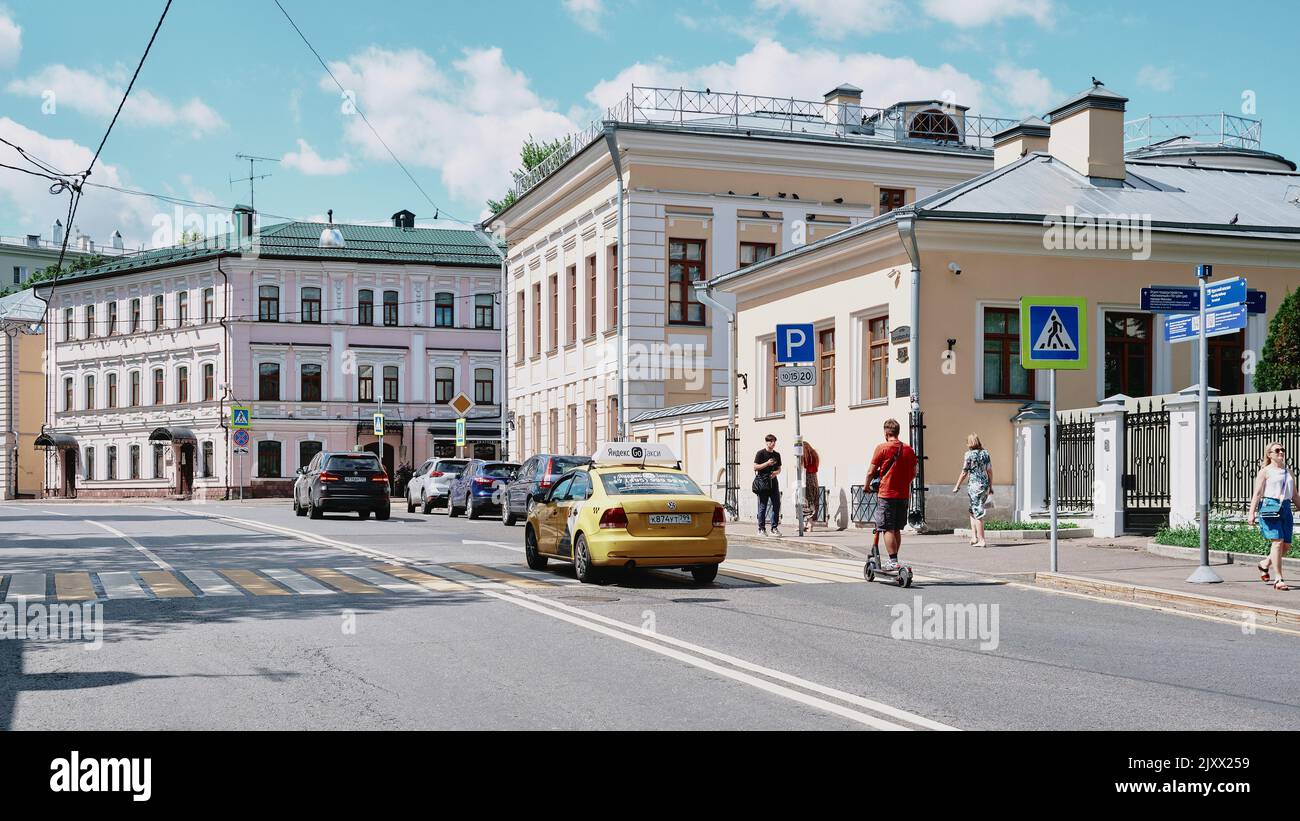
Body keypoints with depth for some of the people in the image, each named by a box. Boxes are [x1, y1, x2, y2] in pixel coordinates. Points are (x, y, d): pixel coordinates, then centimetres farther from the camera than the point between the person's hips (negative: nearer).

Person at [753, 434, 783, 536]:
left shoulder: (777, 455, 15)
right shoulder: (760, 453, -1)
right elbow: (755, 467, -6)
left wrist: (776, 472, -2)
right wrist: (767, 463, -15)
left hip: (773, 481, 5)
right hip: (763, 482, -5)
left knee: (776, 505, 0)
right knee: (763, 506, -3)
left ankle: (774, 528, 8)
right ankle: (761, 529, 3)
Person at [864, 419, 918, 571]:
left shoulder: (882, 448, -9)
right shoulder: (909, 450, 5)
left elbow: (871, 472, -5)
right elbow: (913, 474, 13)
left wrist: (867, 485, 12)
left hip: (886, 494, -5)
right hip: (903, 495, 5)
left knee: (887, 529, -2)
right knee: (897, 530, 15)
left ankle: (893, 561, -6)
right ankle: (893, 559, 23)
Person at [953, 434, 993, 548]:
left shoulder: (969, 454, -8)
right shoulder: (985, 453, 7)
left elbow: (964, 473, -7)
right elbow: (990, 471, 9)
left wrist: (957, 486, 2)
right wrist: (991, 487, 16)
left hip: (974, 485, -6)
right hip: (985, 485, 6)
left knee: (977, 513, -1)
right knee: (973, 511, 18)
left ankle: (981, 540, -1)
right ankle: (974, 537, 14)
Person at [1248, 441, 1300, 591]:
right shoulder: (1265, 471, 2)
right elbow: (1257, 493, -4)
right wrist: (1252, 513, -11)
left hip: (1285, 508, 6)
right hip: (1270, 507, -6)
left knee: (1287, 545, 2)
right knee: (1278, 542, -13)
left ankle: (1265, 564, 28)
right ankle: (1278, 579, -9)